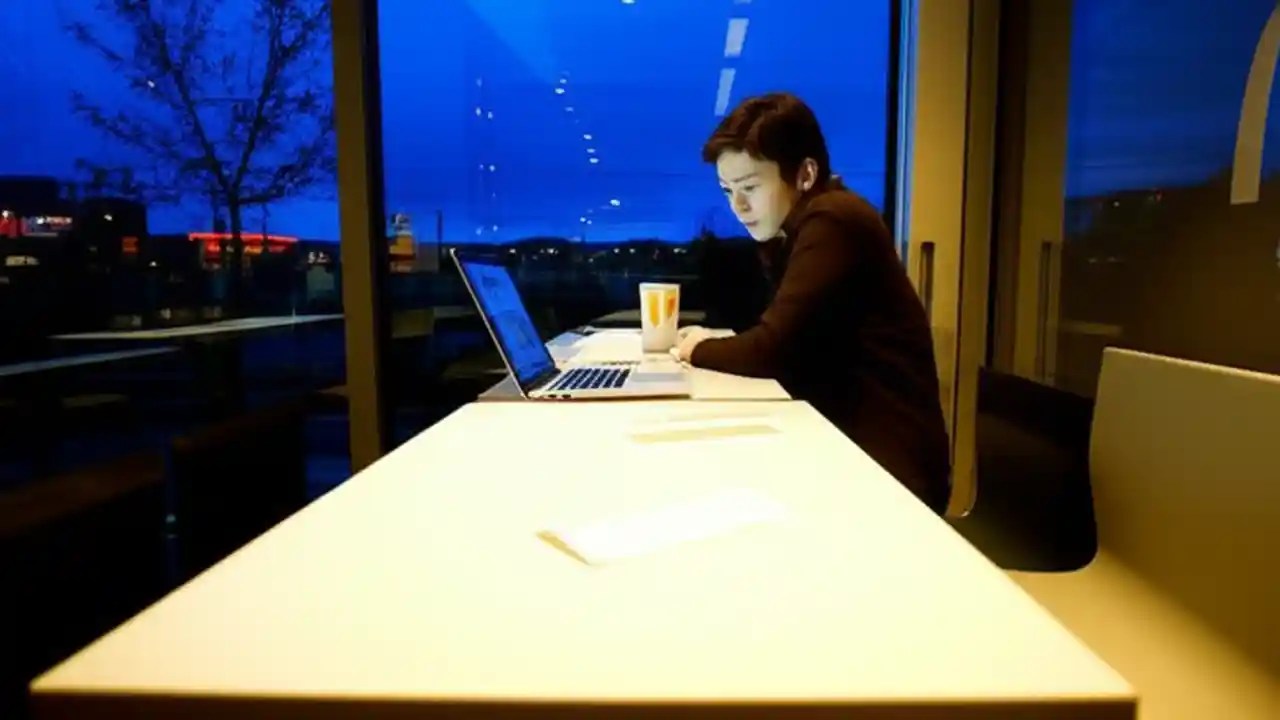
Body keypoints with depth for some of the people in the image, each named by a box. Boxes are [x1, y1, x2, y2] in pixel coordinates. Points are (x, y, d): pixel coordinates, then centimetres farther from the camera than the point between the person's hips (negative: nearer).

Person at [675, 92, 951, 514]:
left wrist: (697, 350, -4)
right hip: (847, 441, 7)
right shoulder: (797, 228, 10)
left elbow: (771, 351, -21)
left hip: (887, 460, -7)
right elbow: (783, 342, 8)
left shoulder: (831, 221, -18)